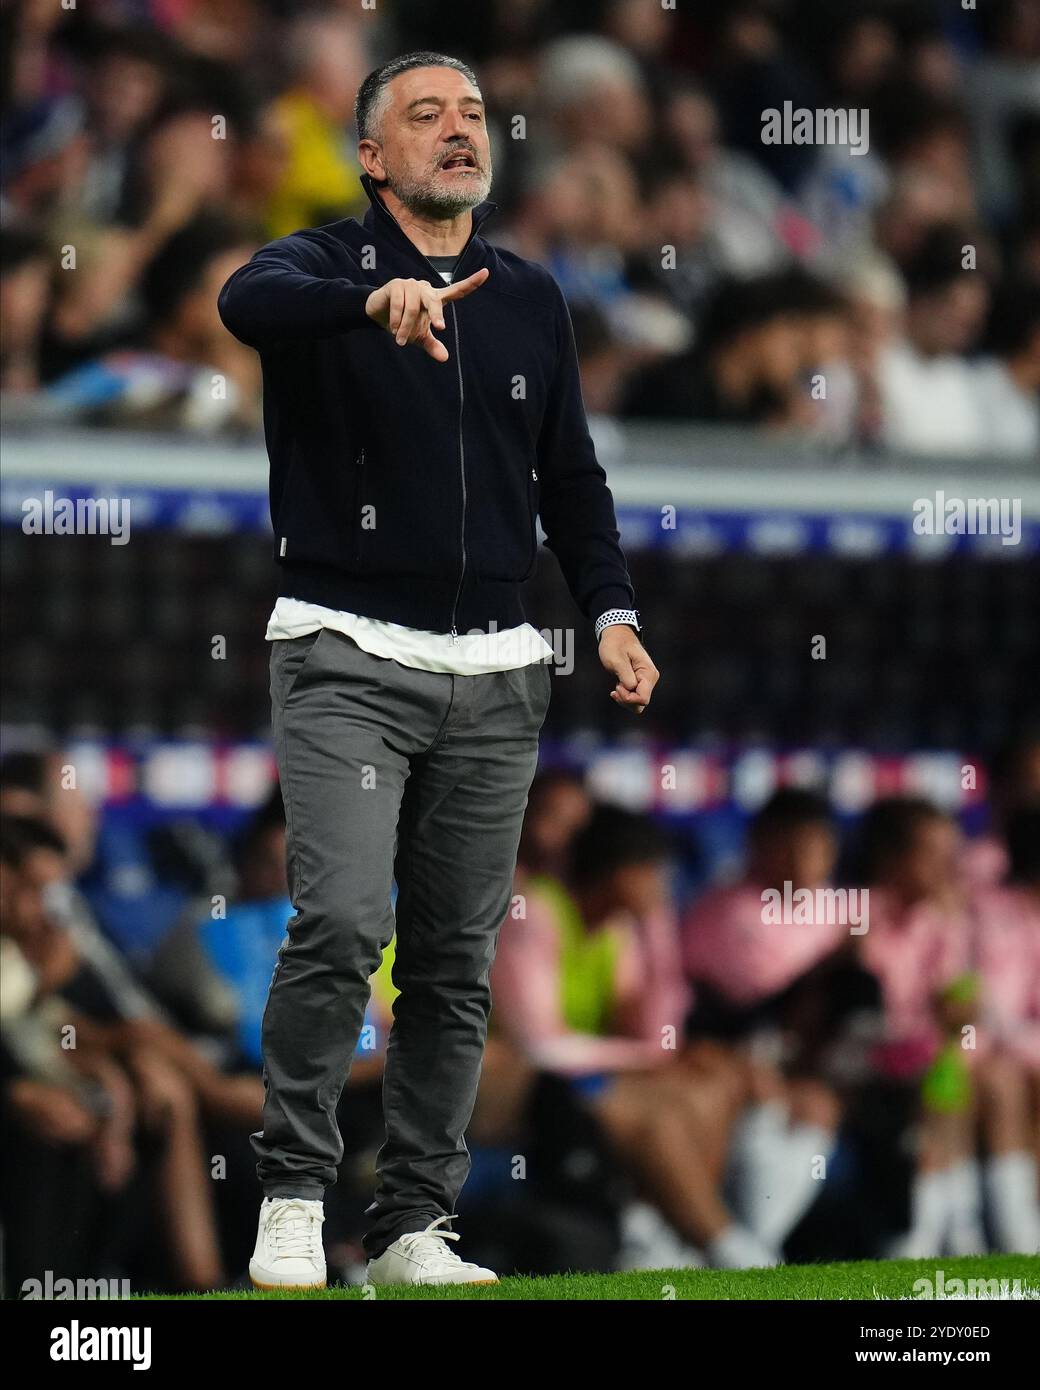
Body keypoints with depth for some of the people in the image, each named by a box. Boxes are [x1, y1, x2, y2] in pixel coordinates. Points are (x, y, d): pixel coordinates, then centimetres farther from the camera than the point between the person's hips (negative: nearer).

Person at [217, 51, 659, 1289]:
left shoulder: (531, 299, 13)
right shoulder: (327, 267, -3)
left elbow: (571, 476, 19)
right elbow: (250, 302, -27)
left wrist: (610, 611, 4)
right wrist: (377, 299, -47)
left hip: (492, 675, 5)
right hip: (348, 660, -5)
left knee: (457, 960, 5)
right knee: (342, 920, -19)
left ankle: (413, 1229, 11)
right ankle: (292, 1195, -7)